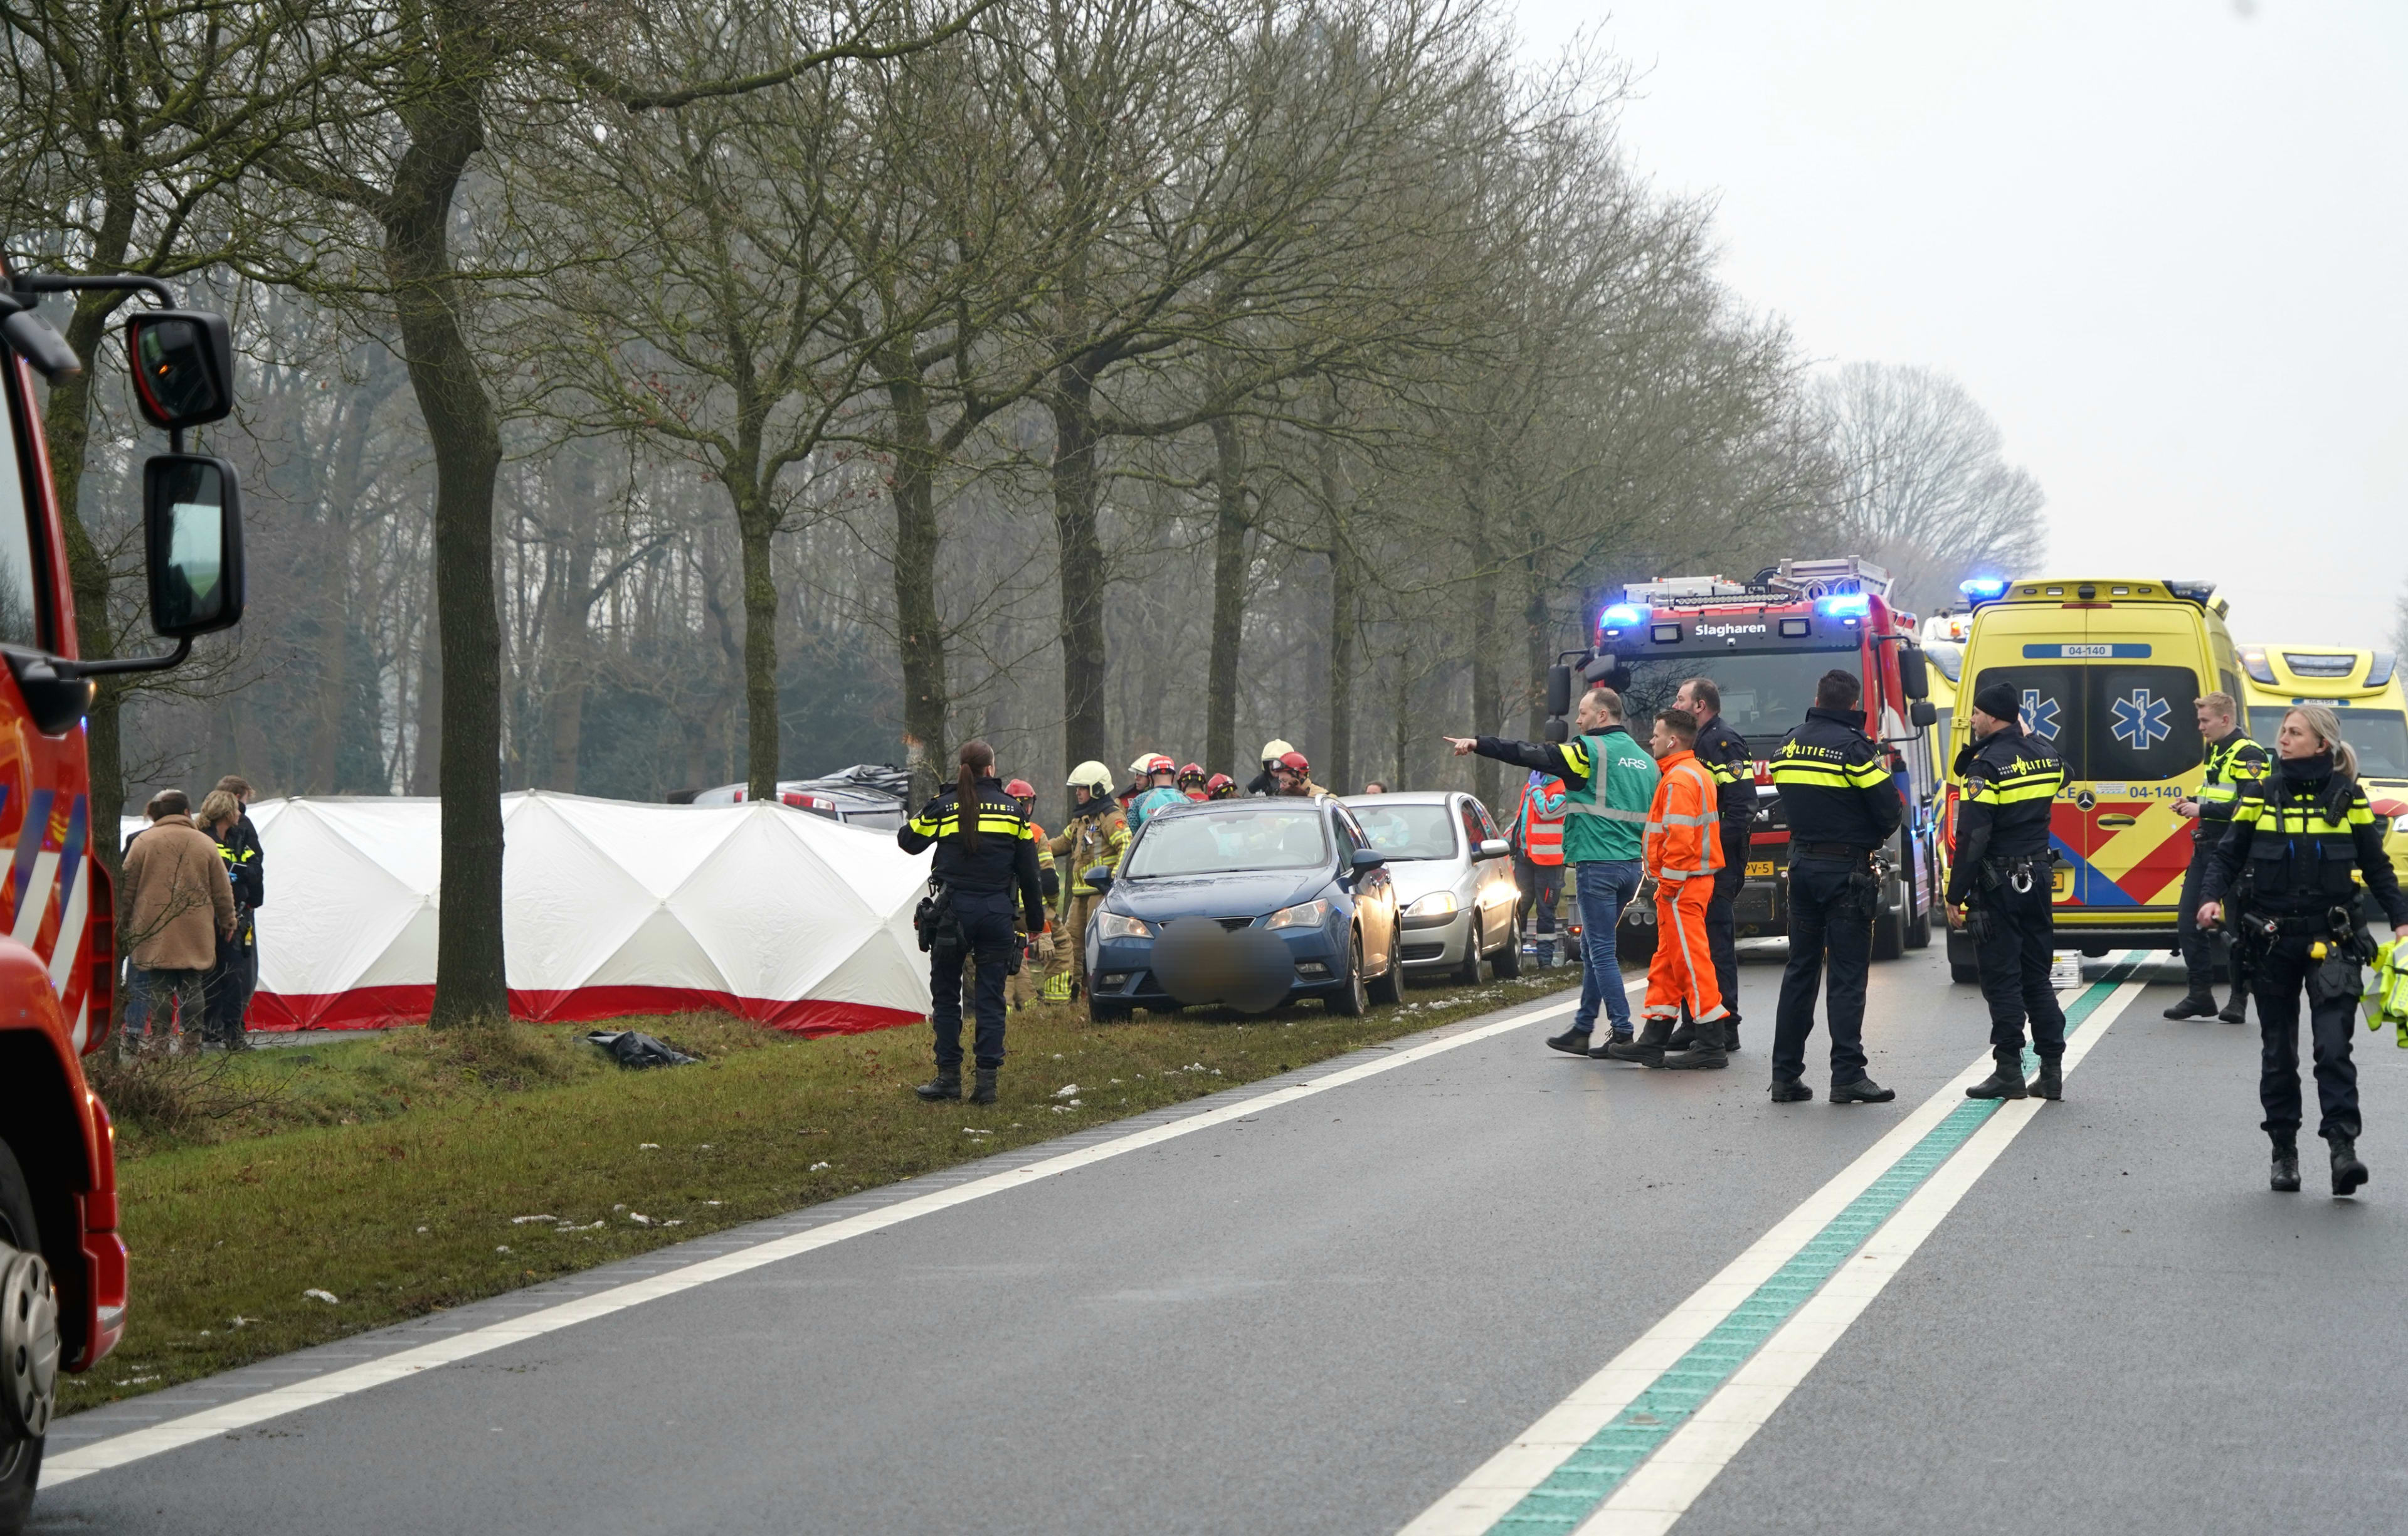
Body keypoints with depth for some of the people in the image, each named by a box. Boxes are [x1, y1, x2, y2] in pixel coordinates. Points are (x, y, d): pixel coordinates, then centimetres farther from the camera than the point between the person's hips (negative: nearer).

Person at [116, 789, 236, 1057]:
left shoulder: (143, 842, 1)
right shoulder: (205, 844, 5)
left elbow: (127, 889, 5)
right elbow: (222, 891, 11)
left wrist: (123, 924, 15)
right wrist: (228, 922, 23)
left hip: (154, 931, -1)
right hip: (195, 934, 1)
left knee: (159, 987, 0)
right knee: (192, 986, 7)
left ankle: (160, 1041, -4)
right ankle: (194, 1038, 4)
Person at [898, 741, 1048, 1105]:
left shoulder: (942, 807, -2)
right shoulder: (1012, 810, 3)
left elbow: (908, 840, 10)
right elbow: (1029, 872, 7)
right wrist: (1035, 921, 14)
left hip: (953, 910, -1)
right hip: (997, 912, 1)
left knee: (946, 995, 10)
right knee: (991, 998, 5)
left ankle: (948, 1076, 8)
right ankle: (987, 1079, 0)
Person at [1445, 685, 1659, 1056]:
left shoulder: (1590, 751, -9)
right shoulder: (1644, 760, 15)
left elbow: (1531, 754, -11)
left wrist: (1479, 744, -5)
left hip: (1596, 864, -8)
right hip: (1630, 867, 8)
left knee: (1602, 951, -5)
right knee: (1592, 948, 17)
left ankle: (1622, 1033, -9)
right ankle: (1582, 1031, 21)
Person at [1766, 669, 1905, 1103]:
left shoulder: (1788, 746, 7)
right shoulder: (1854, 747, -12)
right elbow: (1890, 811, -10)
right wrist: (1873, 838, 9)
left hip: (1801, 864, 6)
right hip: (1846, 868, -6)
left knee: (1800, 969, 11)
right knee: (1847, 974, -3)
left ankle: (1785, 1075, 10)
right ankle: (1847, 1076, -6)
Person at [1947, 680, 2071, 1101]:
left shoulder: (1987, 764, -15)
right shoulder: (2043, 757, 8)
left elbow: (1972, 837, -19)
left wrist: (1956, 894, -14)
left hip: (1998, 885, -7)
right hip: (2037, 877, 7)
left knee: (2002, 979, -2)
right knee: (2036, 977, 12)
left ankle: (2009, 1071, -2)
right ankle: (2051, 1070, 10)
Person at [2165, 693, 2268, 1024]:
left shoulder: (2248, 755, -14)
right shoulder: (2216, 751, 16)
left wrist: (2203, 809, -20)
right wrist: (2193, 802, 11)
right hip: (2205, 850, 9)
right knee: (2188, 922, 6)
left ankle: (2239, 999, 8)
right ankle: (2200, 994, 14)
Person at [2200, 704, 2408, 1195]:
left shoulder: (2346, 798, 2)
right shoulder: (2261, 795, 5)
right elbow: (2228, 855, 7)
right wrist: (2214, 898, -11)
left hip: (2330, 943, -2)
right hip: (2272, 942, 2)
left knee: (2333, 1046, -14)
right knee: (2278, 1053, 8)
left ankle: (2343, 1145, -14)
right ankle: (2284, 1151, 17)